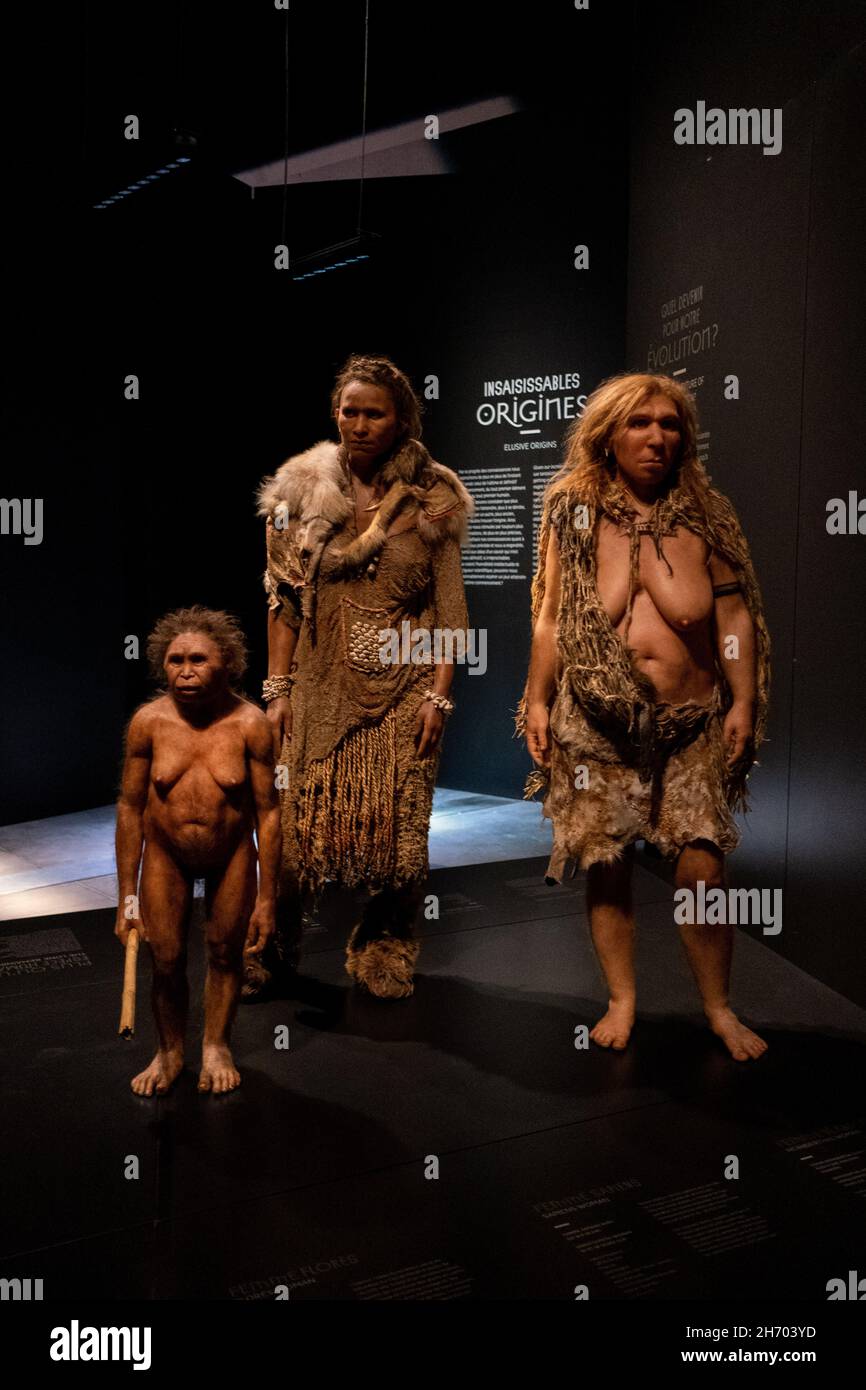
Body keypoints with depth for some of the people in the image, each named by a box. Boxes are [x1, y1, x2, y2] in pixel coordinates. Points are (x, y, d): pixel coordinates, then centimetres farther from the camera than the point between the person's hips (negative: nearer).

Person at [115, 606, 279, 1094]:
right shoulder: (148, 722, -15)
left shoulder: (250, 724, -19)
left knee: (226, 953, 13)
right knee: (167, 961, 6)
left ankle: (217, 1045, 40)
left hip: (231, 854, 0)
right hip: (166, 856, 1)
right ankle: (170, 1051, 35)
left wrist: (267, 898, -11)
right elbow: (130, 807, -7)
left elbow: (268, 812, -13)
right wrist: (127, 896, -5)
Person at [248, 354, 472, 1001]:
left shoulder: (431, 499, 1)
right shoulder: (303, 490, 4)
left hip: (404, 688, 0)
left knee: (397, 822, 3)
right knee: (296, 818, 0)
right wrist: (278, 688, -1)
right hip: (321, 683, 1)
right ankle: (268, 952, 19)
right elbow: (284, 600, 4)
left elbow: (451, 607, 0)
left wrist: (439, 693, -7)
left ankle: (386, 953, 23)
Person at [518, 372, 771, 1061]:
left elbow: (735, 615, 3)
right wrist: (538, 702, 4)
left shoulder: (705, 514, 2)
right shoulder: (574, 513, 1)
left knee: (702, 870, -3)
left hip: (692, 722, 0)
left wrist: (744, 702, -2)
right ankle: (622, 1000, 25)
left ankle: (719, 1008, 18)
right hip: (597, 722, 0)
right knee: (607, 866, 6)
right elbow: (551, 618, 5)